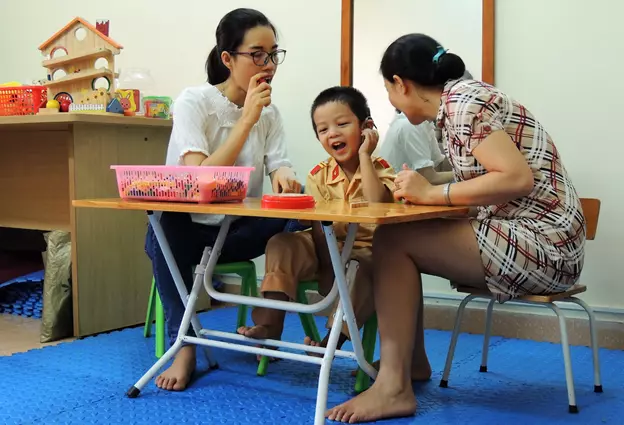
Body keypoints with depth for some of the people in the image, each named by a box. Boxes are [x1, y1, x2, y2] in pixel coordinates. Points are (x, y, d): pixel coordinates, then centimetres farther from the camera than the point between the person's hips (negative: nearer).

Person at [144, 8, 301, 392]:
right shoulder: (194, 101, -13)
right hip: (185, 230, -3)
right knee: (164, 216, -37)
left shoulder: (269, 112, 3)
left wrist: (284, 176, -32)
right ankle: (184, 343, -24)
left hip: (240, 231, 4)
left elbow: (279, 166, -8)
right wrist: (247, 119, -27)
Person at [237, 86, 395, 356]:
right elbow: (319, 231, -7)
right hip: (329, 252, 3)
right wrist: (328, 271, -20)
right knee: (282, 243, -16)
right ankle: (271, 322, -21)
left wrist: (363, 155, -23)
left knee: (373, 268, -36)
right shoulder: (318, 176, 0)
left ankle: (335, 335, -26)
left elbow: (378, 205, -29)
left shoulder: (378, 168, -7)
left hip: (368, 252, -3)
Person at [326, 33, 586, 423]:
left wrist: (433, 193, -18)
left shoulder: (461, 102, -14)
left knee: (392, 241, -14)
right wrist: (420, 187, 13)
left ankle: (394, 387, -12)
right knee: (401, 239, 10)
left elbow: (518, 179, -23)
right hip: (528, 239, 9)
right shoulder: (460, 101, 14)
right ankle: (411, 360, 21)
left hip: (542, 246, -9)